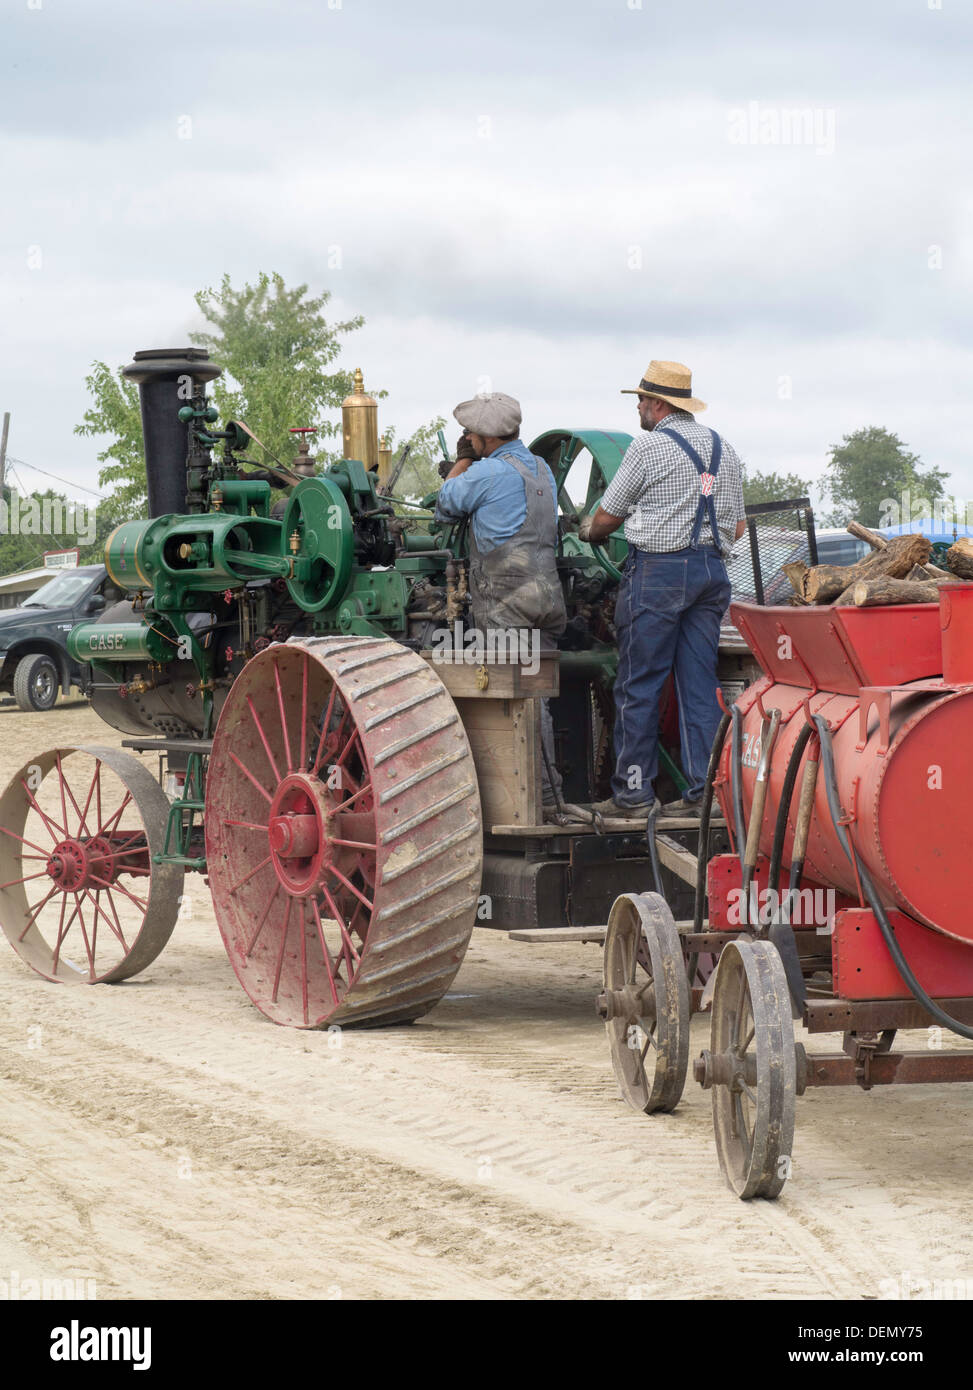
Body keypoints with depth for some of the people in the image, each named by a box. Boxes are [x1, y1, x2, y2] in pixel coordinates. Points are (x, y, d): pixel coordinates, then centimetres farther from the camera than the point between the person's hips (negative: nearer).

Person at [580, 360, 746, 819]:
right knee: (700, 684, 7)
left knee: (639, 686, -1)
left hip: (658, 570, -6)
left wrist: (588, 531, 24)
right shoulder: (724, 450, 14)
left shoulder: (648, 446, -6)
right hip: (712, 571, 6)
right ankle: (704, 790, 4)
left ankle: (633, 792, -1)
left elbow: (607, 517, 2)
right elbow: (736, 527, 17)